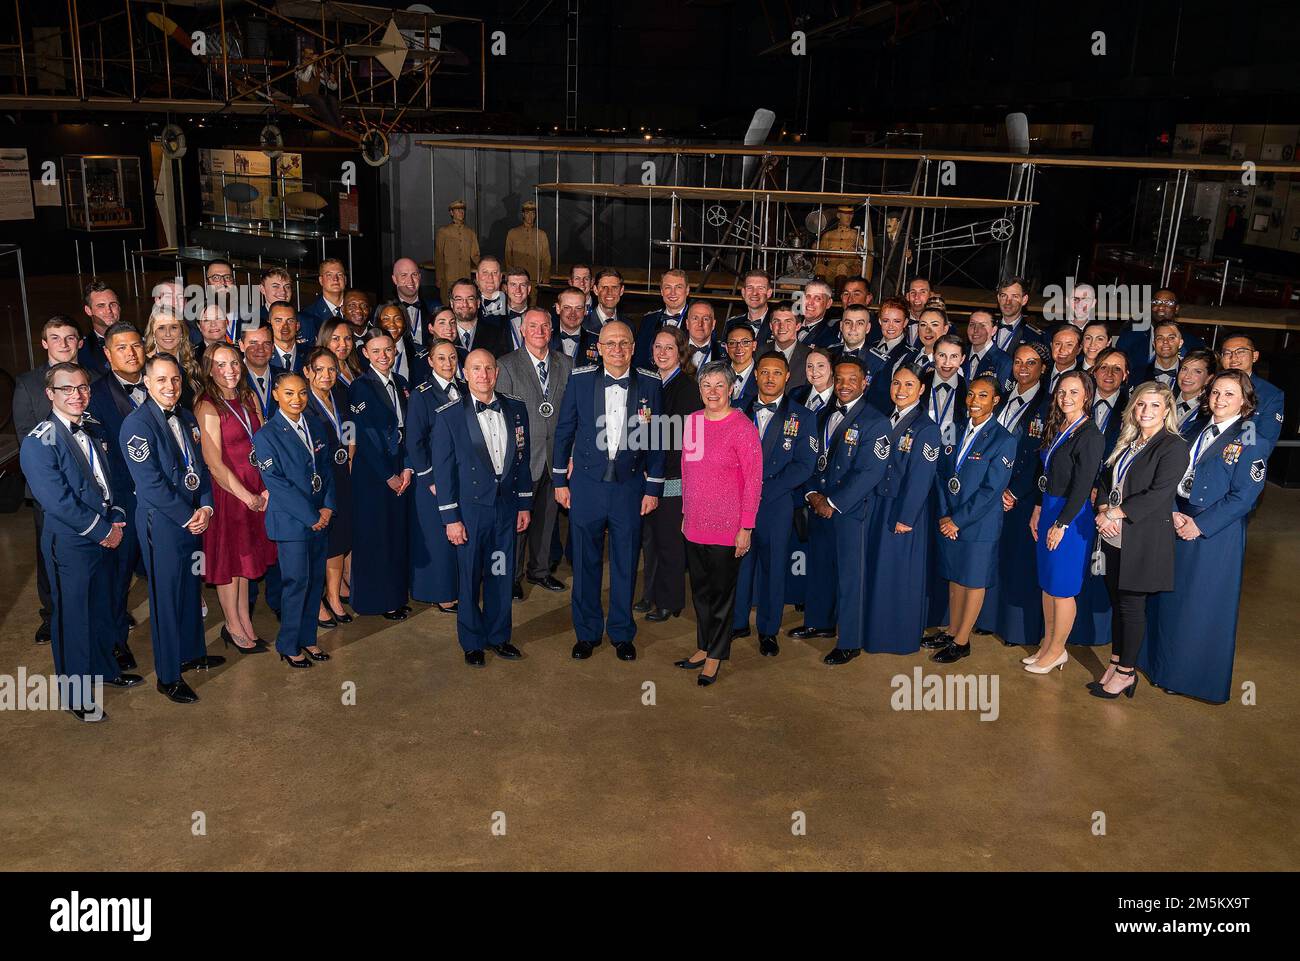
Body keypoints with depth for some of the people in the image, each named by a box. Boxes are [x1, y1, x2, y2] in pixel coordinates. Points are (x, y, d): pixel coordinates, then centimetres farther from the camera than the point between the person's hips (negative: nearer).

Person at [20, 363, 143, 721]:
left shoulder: (93, 429, 6)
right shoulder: (39, 443, -17)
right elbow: (57, 501, -21)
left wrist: (116, 519, -2)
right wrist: (102, 531, -16)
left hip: (104, 538, 7)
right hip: (68, 544, -7)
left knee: (101, 607, 21)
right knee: (71, 616, 7)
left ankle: (105, 669, 40)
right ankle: (75, 694, 21)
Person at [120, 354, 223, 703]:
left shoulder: (186, 418, 8)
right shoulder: (137, 423, -15)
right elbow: (150, 483, -19)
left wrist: (205, 508, -4)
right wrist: (187, 516, -15)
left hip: (193, 519, 7)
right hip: (160, 523, -7)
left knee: (191, 587, 19)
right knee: (166, 596, 3)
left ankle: (191, 653, 37)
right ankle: (168, 677, 15)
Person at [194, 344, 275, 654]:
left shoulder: (249, 397, 5)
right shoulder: (207, 407, -15)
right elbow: (214, 464, -17)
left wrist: (267, 488, -7)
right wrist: (248, 496, -14)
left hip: (255, 489, 6)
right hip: (226, 489, -6)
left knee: (246, 552, 15)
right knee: (228, 555, 8)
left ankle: (244, 620, 28)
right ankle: (234, 625, 22)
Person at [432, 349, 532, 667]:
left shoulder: (516, 409, 4)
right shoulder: (448, 415, -6)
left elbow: (522, 459, 10)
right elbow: (443, 470, -6)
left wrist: (525, 504, 9)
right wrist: (450, 517, -9)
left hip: (507, 506, 3)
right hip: (470, 509, -3)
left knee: (502, 575, 12)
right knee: (469, 578, 7)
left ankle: (498, 636, 29)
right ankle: (472, 642, 24)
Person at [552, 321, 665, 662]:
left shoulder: (649, 384, -3)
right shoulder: (580, 379, -3)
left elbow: (655, 439, 2)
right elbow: (564, 431, 4)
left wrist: (653, 489, 1)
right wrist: (560, 481, 4)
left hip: (630, 486, 0)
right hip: (587, 484, 0)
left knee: (625, 563, 10)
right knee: (585, 562, 9)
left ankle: (622, 633, 27)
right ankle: (587, 632, 26)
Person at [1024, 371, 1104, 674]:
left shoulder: (1090, 435, -17)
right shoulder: (1057, 428, 8)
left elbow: (1082, 486, -19)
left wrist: (1061, 524, -17)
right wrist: (1038, 510, 12)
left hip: (1071, 515, -8)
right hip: (1049, 509, 8)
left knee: (1062, 587, 3)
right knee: (1047, 582, 15)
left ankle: (1057, 650, 17)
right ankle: (1047, 644, 27)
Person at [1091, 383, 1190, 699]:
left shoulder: (1174, 447, -10)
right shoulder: (1127, 442, 13)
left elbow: (1158, 494, -19)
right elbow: (1105, 480, 11)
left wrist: (1115, 513, -16)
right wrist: (1103, 512, -7)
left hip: (1145, 539, -6)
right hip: (1114, 538, 6)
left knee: (1131, 605, 2)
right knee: (1117, 602, 13)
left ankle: (1126, 672, 15)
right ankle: (1115, 664, 24)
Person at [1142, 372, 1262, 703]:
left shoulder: (1248, 442, -9)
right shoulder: (1198, 432, 9)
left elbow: (1243, 497, -14)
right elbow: (1173, 478, 10)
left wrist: (1200, 524, -16)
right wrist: (1173, 513, -6)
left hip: (1215, 535, -6)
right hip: (1177, 526, 6)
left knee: (1205, 606, 2)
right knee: (1170, 599, 12)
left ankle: (1196, 676, 17)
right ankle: (1164, 665, 27)